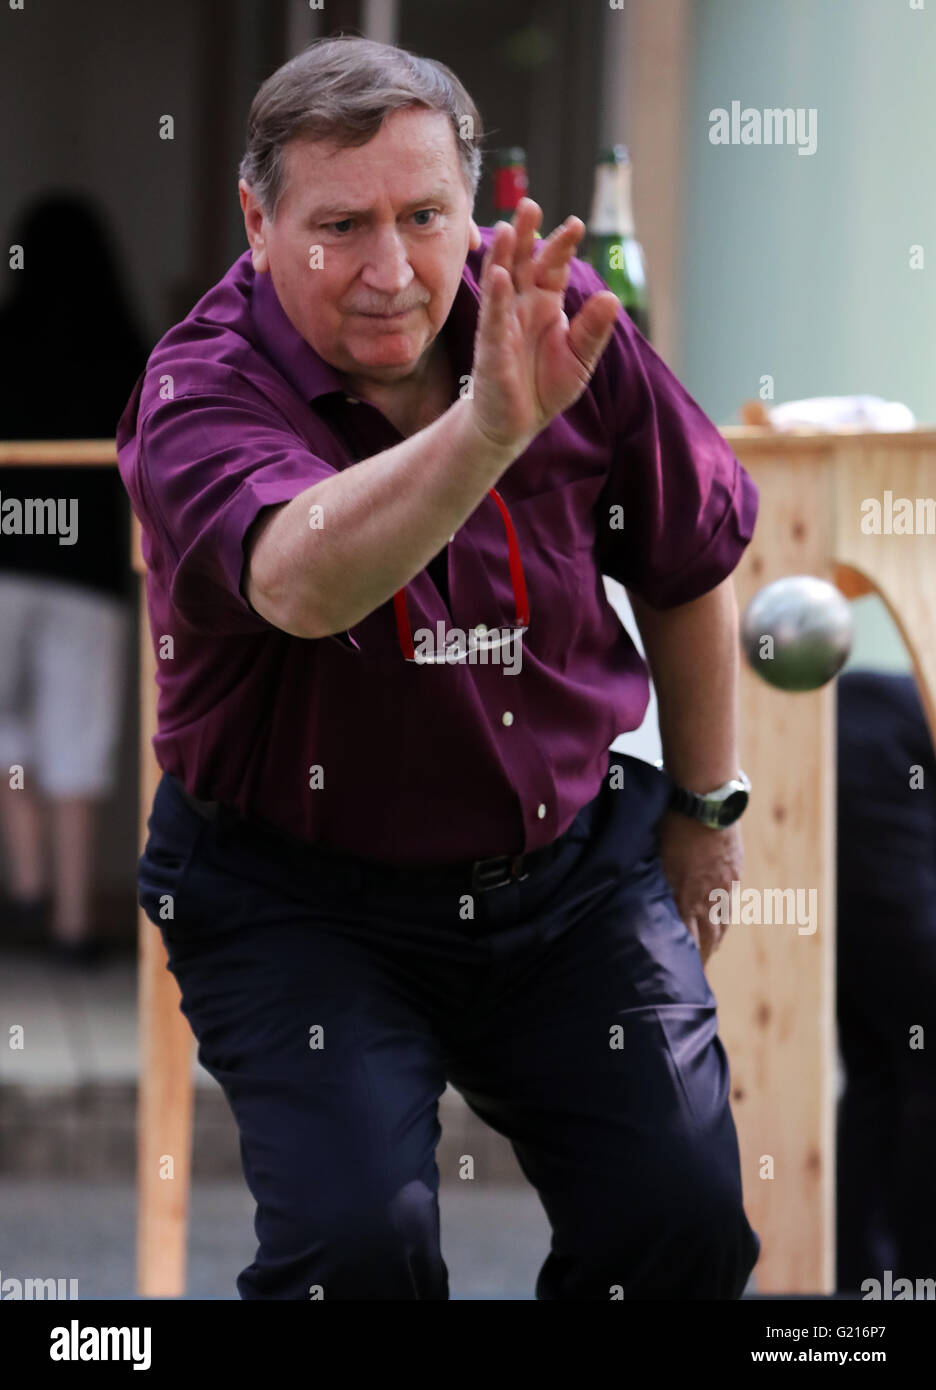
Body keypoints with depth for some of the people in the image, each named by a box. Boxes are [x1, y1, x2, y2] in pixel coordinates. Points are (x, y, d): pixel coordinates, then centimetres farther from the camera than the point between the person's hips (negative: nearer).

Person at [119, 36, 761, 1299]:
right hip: (299, 893, -4)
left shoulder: (555, 318, -8)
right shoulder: (200, 395, -22)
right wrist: (487, 429, -62)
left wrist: (706, 805, 17)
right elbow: (303, 585, -46)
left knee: (684, 1217, -6)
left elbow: (687, 562, 10)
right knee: (358, 1238, -22)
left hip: (569, 858, 4)